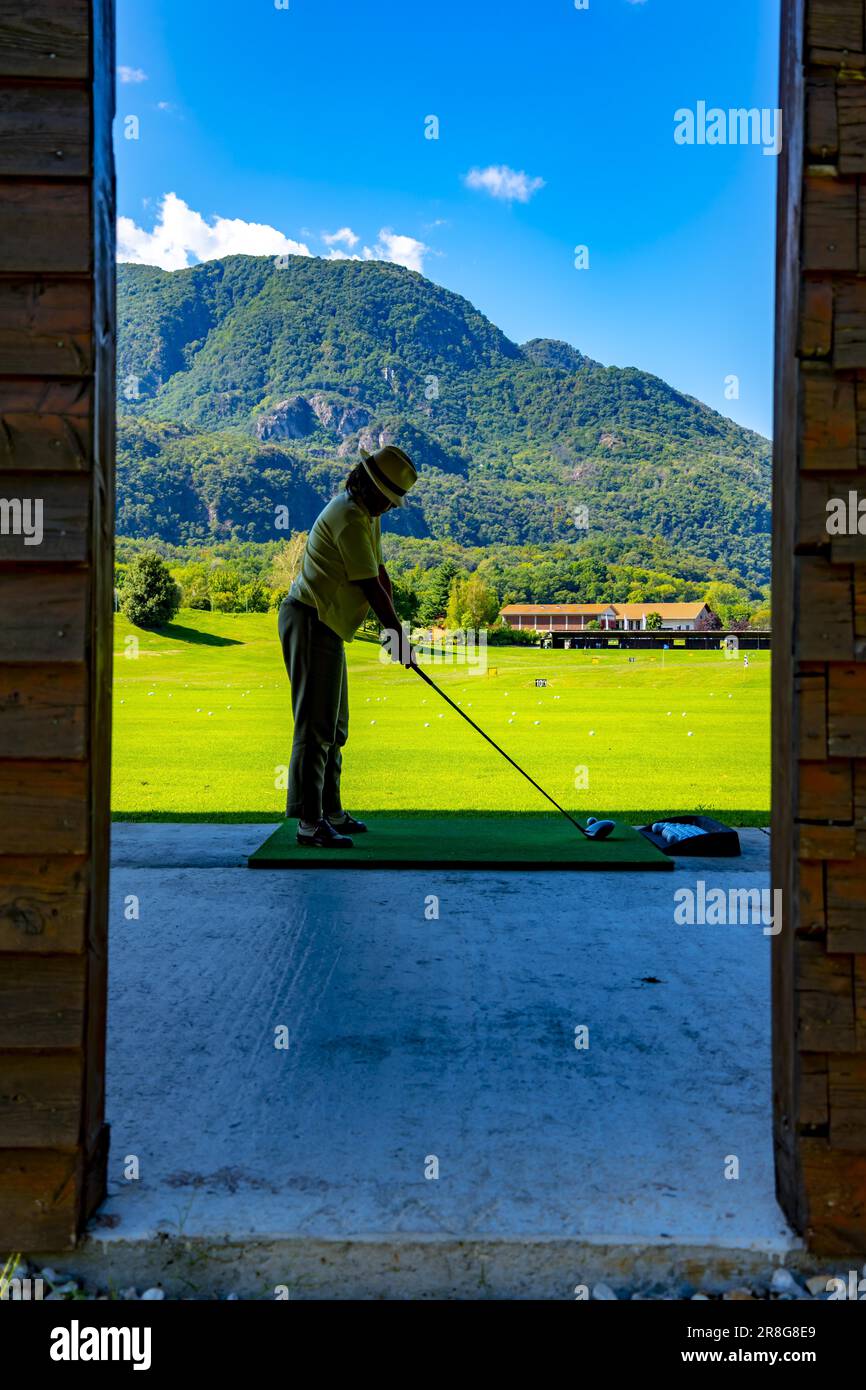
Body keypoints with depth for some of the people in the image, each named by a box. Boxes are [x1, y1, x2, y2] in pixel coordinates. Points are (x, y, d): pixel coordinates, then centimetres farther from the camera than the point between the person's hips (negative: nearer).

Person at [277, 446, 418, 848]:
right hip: (311, 623, -11)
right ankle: (310, 822, -12)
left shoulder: (367, 514, 14)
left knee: (334, 726, 14)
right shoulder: (349, 517, -18)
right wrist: (398, 633, -11)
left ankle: (330, 812, 22)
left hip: (325, 627, 11)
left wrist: (394, 628, 5)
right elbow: (370, 586, -18)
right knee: (316, 724, -13)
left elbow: (379, 572, 13)